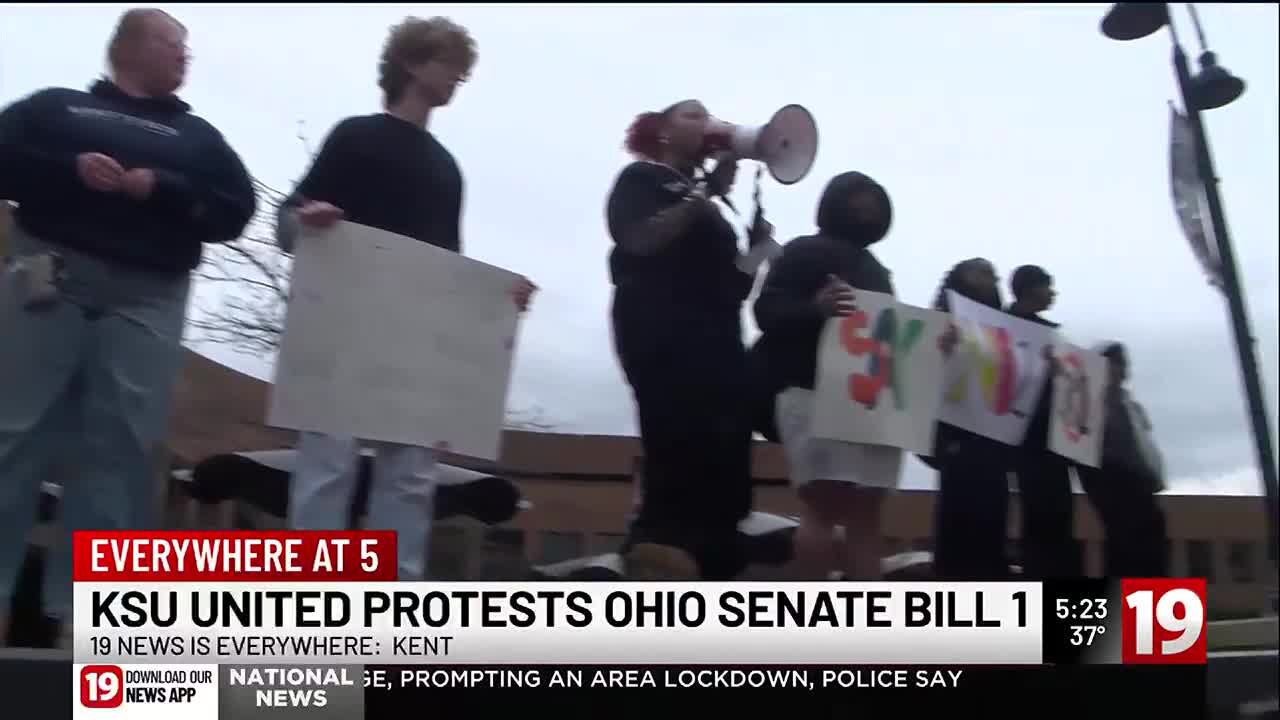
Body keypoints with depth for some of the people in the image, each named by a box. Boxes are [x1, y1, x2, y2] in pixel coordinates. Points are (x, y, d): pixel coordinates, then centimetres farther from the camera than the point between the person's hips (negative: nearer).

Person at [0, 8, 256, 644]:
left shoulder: (197, 136, 21)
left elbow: (235, 211, 8)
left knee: (121, 446, -6)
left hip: (147, 299, 1)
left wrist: (160, 188, -6)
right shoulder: (55, 106, 19)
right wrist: (71, 170, -9)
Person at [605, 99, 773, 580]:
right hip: (663, 339, -7)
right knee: (681, 470, -21)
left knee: (723, 479, -4)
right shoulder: (642, 179, 11)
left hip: (714, 345, 7)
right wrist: (708, 193, -7)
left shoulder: (708, 210, 30)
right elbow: (638, 240, -9)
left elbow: (733, 289, 24)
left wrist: (758, 244, 7)